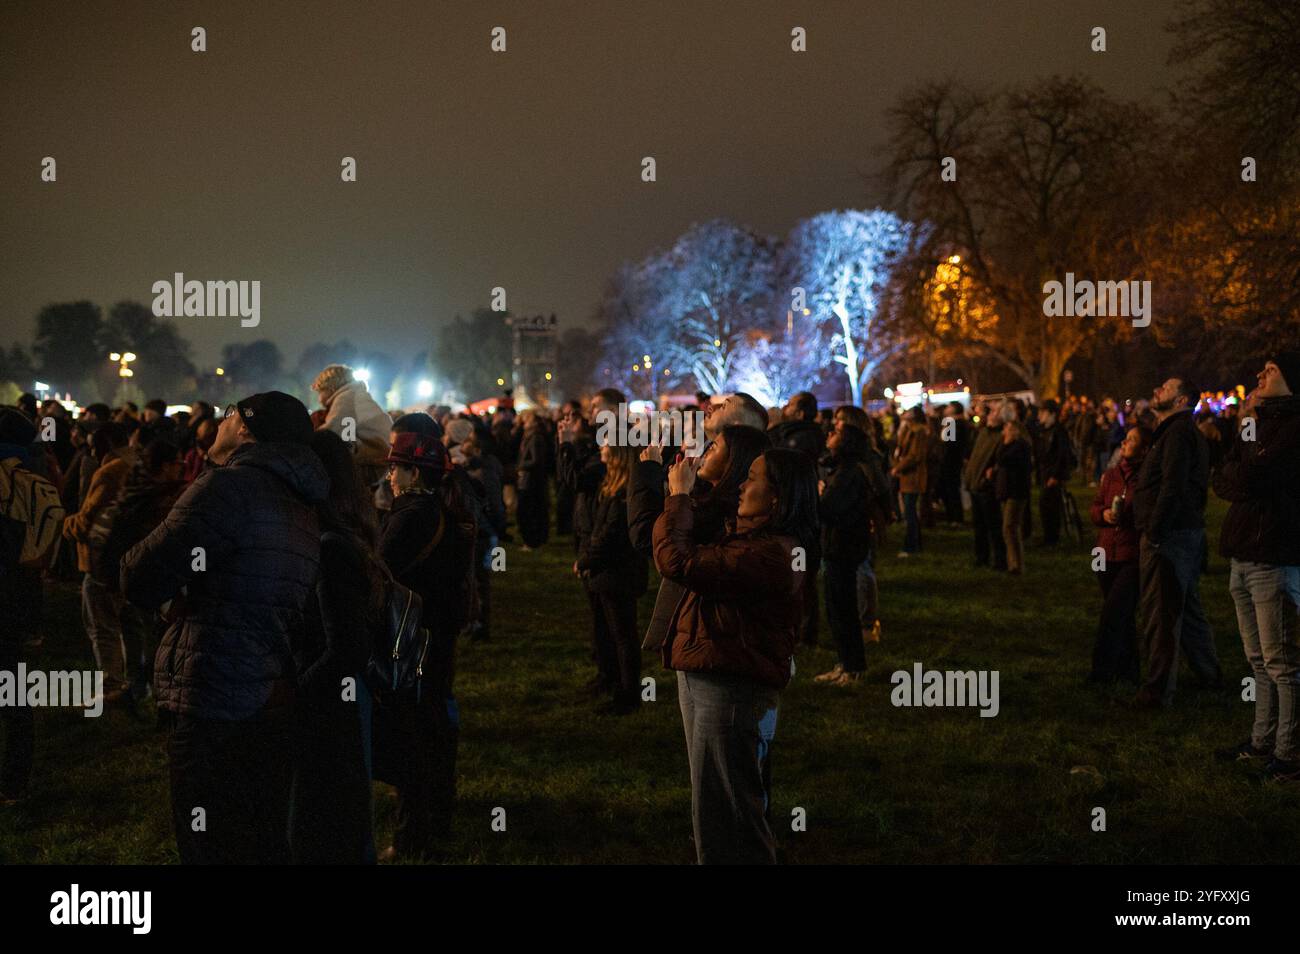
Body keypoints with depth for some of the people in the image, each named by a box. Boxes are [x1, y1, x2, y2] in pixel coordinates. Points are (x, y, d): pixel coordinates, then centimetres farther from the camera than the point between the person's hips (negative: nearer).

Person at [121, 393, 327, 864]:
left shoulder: (229, 487, -13)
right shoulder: (301, 506, 15)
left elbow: (142, 582, -15)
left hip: (215, 712, -9)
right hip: (271, 706, 9)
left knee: (215, 852, -1)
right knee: (265, 847, 17)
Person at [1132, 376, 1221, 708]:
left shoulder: (1179, 432, -13)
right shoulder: (1182, 431, 20)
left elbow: (1173, 488, -23)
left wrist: (1154, 533, -22)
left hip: (1168, 535, -11)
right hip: (1187, 532, 11)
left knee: (1159, 614, -7)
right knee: (1186, 608, 20)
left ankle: (1158, 690, -4)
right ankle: (1209, 674, 31)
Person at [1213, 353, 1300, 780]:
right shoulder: (1262, 424, 18)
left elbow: (1246, 477, -20)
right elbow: (1221, 483, 13)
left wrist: (1231, 472, 0)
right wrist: (1242, 481, -7)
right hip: (1243, 557, 9)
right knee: (1259, 659, 15)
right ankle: (1263, 741, 24)